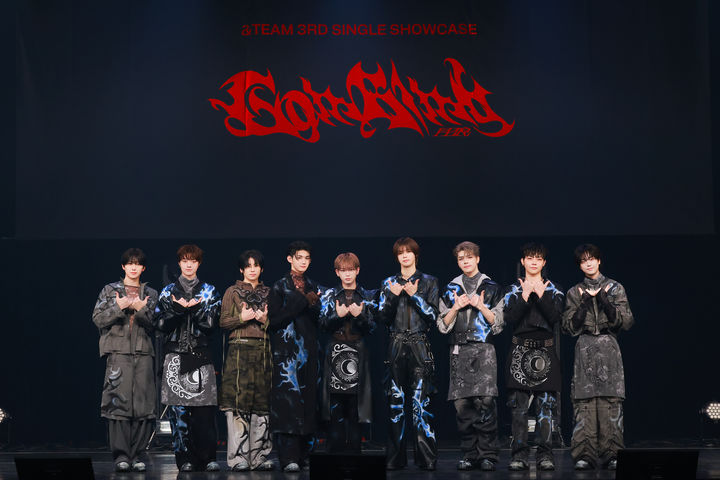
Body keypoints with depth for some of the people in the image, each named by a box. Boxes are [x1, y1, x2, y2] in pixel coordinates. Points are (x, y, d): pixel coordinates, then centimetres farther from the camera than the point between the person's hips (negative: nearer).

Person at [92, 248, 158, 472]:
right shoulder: (110, 290, 12)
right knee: (118, 402, -11)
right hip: (118, 352, -2)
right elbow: (98, 318, 3)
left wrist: (141, 309, -9)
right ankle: (121, 456, -9)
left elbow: (154, 325, 9)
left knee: (143, 404, -3)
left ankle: (136, 454, 3)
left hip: (143, 353, 2)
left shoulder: (150, 294, 16)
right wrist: (119, 307, -11)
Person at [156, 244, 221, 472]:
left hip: (201, 354, 0)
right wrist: (180, 308, -12)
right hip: (176, 354, 0)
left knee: (204, 408, -6)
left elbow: (211, 322, 0)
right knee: (178, 408, -4)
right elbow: (162, 324, 2)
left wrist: (191, 308, -13)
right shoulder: (168, 291, 12)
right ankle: (184, 458, 1)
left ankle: (207, 457, -2)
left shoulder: (209, 291, 11)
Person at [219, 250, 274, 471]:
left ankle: (259, 456, 5)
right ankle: (238, 458, -8)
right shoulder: (232, 292, 8)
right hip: (240, 350, -3)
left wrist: (265, 320, -4)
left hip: (263, 351, 3)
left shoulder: (268, 293, 16)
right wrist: (242, 317, -13)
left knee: (262, 402, 1)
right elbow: (223, 321, 3)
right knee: (238, 402, -9)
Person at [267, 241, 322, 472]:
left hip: (309, 349, 5)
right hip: (287, 351, -5)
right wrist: (302, 303, -12)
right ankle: (289, 458, -18)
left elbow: (319, 320, 13)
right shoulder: (280, 287, 1)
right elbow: (274, 319, -9)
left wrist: (313, 305, -7)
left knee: (308, 399, 2)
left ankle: (305, 455, 7)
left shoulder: (313, 287, 16)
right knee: (288, 397, -14)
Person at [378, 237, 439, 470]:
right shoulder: (388, 283, 12)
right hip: (396, 345, 2)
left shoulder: (428, 282, 7)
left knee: (421, 402, -7)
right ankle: (395, 457, 5)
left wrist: (415, 296, -10)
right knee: (395, 401, 0)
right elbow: (383, 317, 7)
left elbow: (433, 316, 0)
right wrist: (393, 296, -8)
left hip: (420, 346, -2)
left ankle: (426, 458, -4)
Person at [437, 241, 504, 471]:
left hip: (484, 350, -2)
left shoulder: (491, 288, 9)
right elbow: (443, 326, 11)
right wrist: (456, 307, -4)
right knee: (462, 403, -3)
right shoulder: (451, 289, 15)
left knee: (485, 400, -14)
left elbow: (498, 324, 6)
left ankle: (487, 454, -10)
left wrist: (481, 306, -7)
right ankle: (469, 454, 5)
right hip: (459, 351, 3)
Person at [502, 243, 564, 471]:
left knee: (546, 405, -3)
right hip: (520, 349, 0)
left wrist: (541, 295, -11)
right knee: (519, 406, -3)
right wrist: (525, 296, -11)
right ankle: (519, 454, 0)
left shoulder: (553, 290, 9)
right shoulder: (514, 290, 10)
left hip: (545, 350, 0)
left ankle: (545, 454, 1)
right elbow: (509, 319, -4)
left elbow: (556, 318, -5)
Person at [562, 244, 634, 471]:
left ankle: (611, 454, -4)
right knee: (584, 401, -7)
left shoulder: (614, 288, 10)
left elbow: (627, 321, 3)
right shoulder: (574, 293, 13)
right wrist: (584, 304, -5)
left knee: (611, 401, -7)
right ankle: (584, 455, -7)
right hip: (585, 348, 1)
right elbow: (569, 327, 5)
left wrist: (606, 302, -8)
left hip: (608, 348, 0)